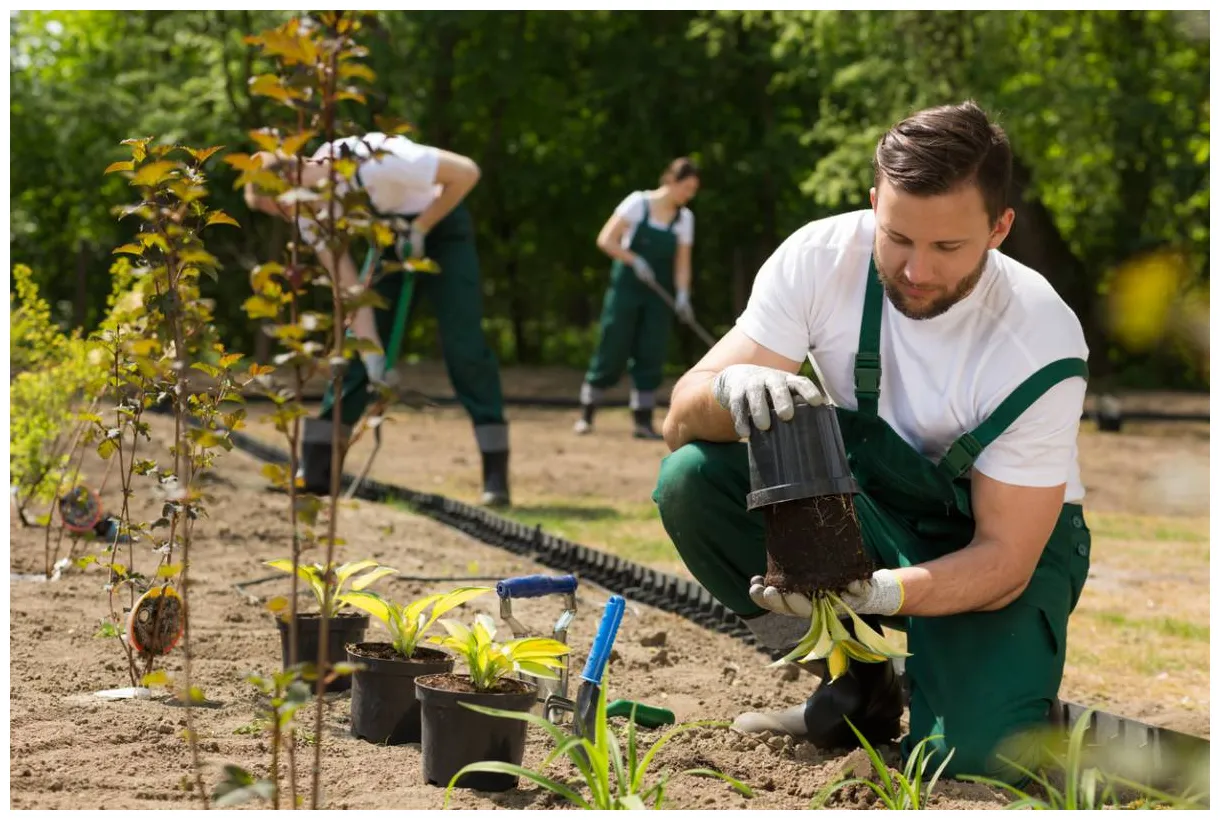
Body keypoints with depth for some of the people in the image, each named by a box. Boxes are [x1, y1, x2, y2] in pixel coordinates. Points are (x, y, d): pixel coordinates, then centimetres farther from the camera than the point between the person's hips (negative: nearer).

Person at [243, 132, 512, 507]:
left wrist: (419, 229, -23)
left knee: (463, 344, -15)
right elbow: (351, 288, -14)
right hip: (390, 238, 5)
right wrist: (373, 358, -21)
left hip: (441, 226, -5)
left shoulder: (372, 161, -36)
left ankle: (496, 476, -12)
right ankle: (314, 471, 1)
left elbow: (466, 171, -29)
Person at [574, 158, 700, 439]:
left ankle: (643, 421, 4)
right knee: (612, 351, -4)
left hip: (659, 295, 4)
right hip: (626, 288, -4)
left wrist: (683, 294, -14)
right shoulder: (638, 203, -8)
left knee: (651, 355, -1)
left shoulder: (685, 218, 5)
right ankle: (586, 415, 8)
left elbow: (682, 263, 3)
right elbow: (606, 240, -10)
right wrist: (635, 261, -21)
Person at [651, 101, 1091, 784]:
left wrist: (881, 593, -43)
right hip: (866, 506, 3)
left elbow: (1004, 559, -23)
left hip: (986, 543, -3)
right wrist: (732, 389, -43)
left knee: (974, 754, -30)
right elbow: (682, 418, -18)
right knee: (692, 480, -24)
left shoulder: (1041, 345, -25)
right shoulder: (821, 258, -18)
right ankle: (859, 689, -5)